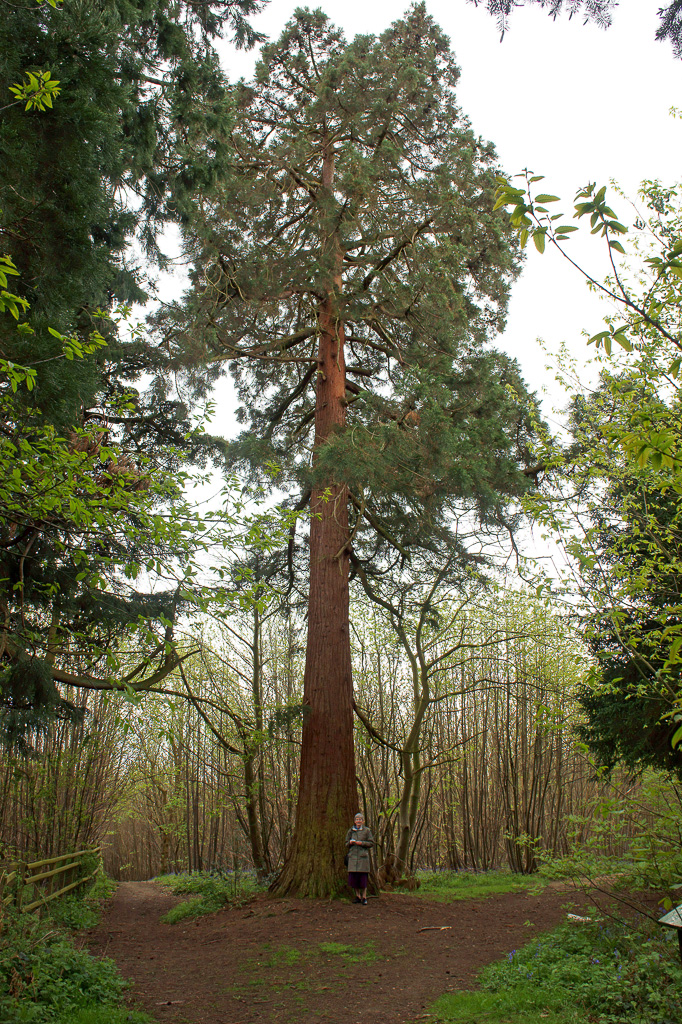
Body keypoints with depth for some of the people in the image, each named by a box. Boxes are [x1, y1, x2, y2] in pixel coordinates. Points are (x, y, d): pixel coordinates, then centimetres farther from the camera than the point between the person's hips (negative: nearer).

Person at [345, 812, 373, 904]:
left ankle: (364, 897, 8)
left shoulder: (366, 830, 2)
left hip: (363, 856, -3)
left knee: (363, 877, -3)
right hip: (353, 856, 3)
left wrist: (361, 843, -12)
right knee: (353, 877, 1)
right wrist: (350, 842, -6)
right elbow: (346, 844, 17)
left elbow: (371, 843, 1)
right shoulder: (350, 831, 10)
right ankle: (358, 896, 15)